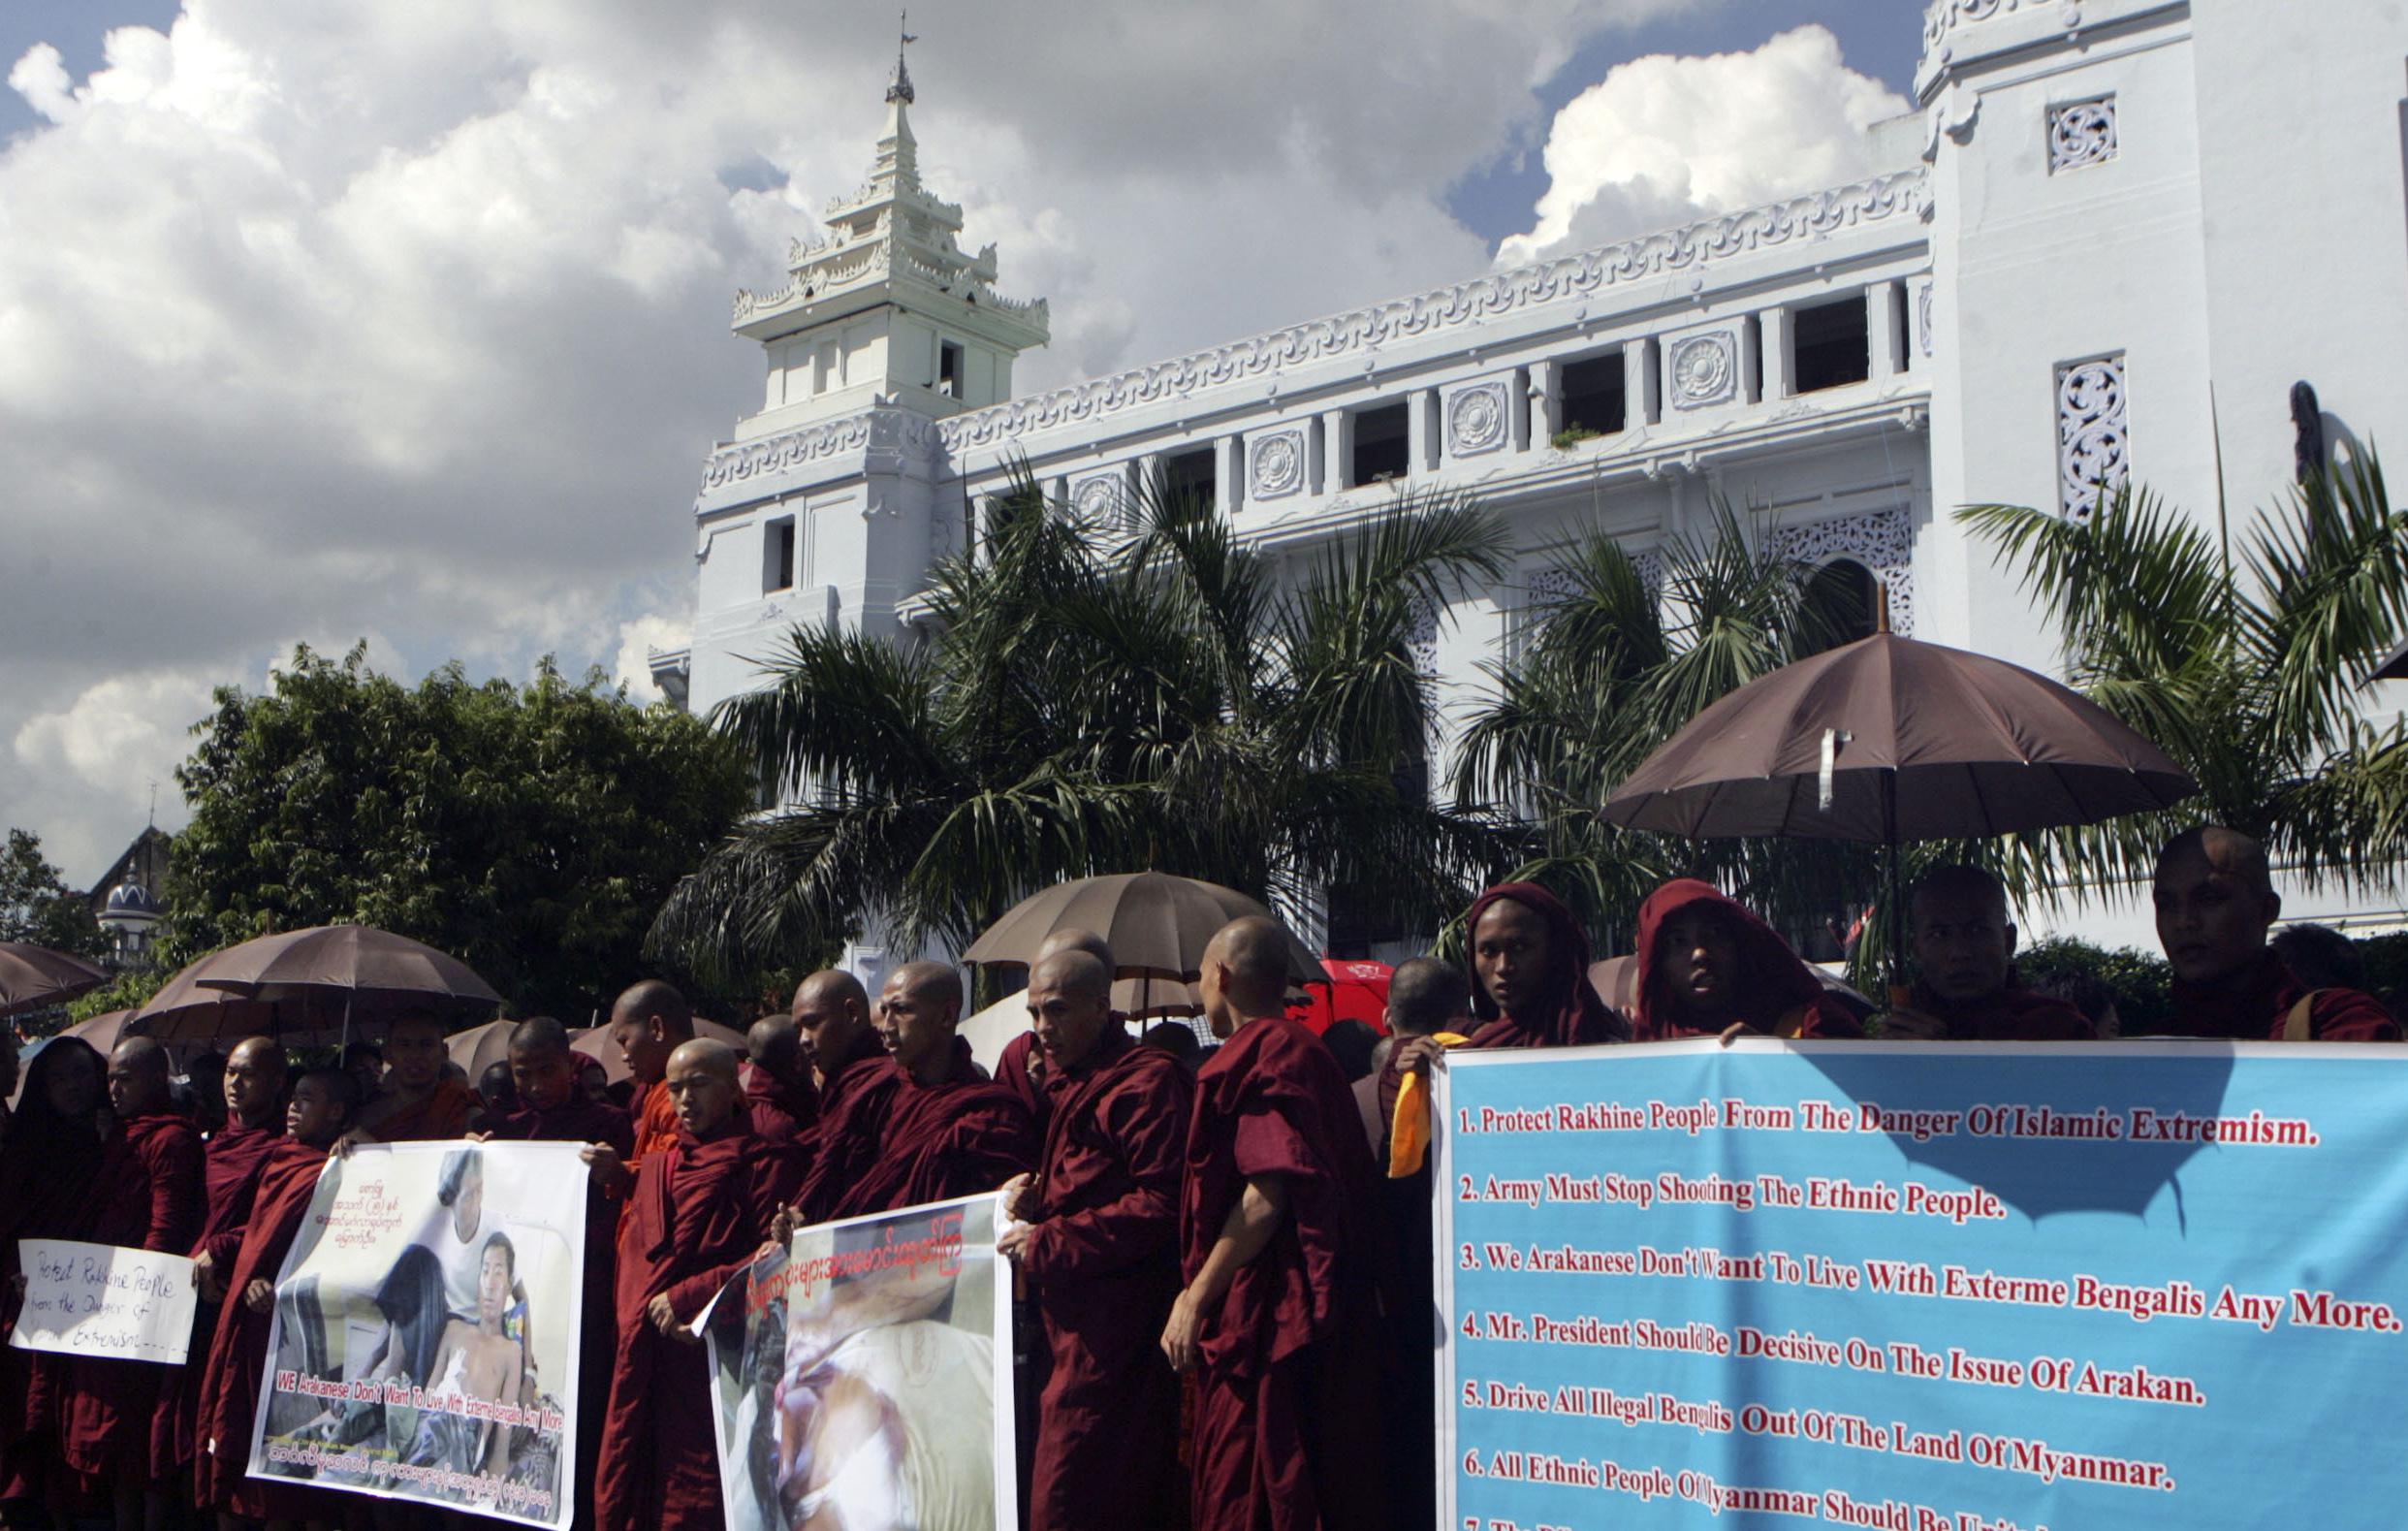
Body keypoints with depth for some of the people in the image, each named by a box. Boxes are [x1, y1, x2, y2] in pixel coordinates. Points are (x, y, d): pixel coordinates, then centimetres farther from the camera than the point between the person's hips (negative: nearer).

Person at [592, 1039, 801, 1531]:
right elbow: (632, 1248, 20)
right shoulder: (656, 1164, 22)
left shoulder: (762, 1158, 1)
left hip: (706, 1347, -7)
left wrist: (687, 1296, -12)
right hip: (643, 1352, 7)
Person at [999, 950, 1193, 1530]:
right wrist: (1032, 1200, 9)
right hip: (1074, 1321, 9)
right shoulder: (1072, 1085, 22)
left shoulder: (1147, 1080, -11)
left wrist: (1048, 1242, -15)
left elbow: (1163, 1201, -20)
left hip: (1113, 1325, -9)